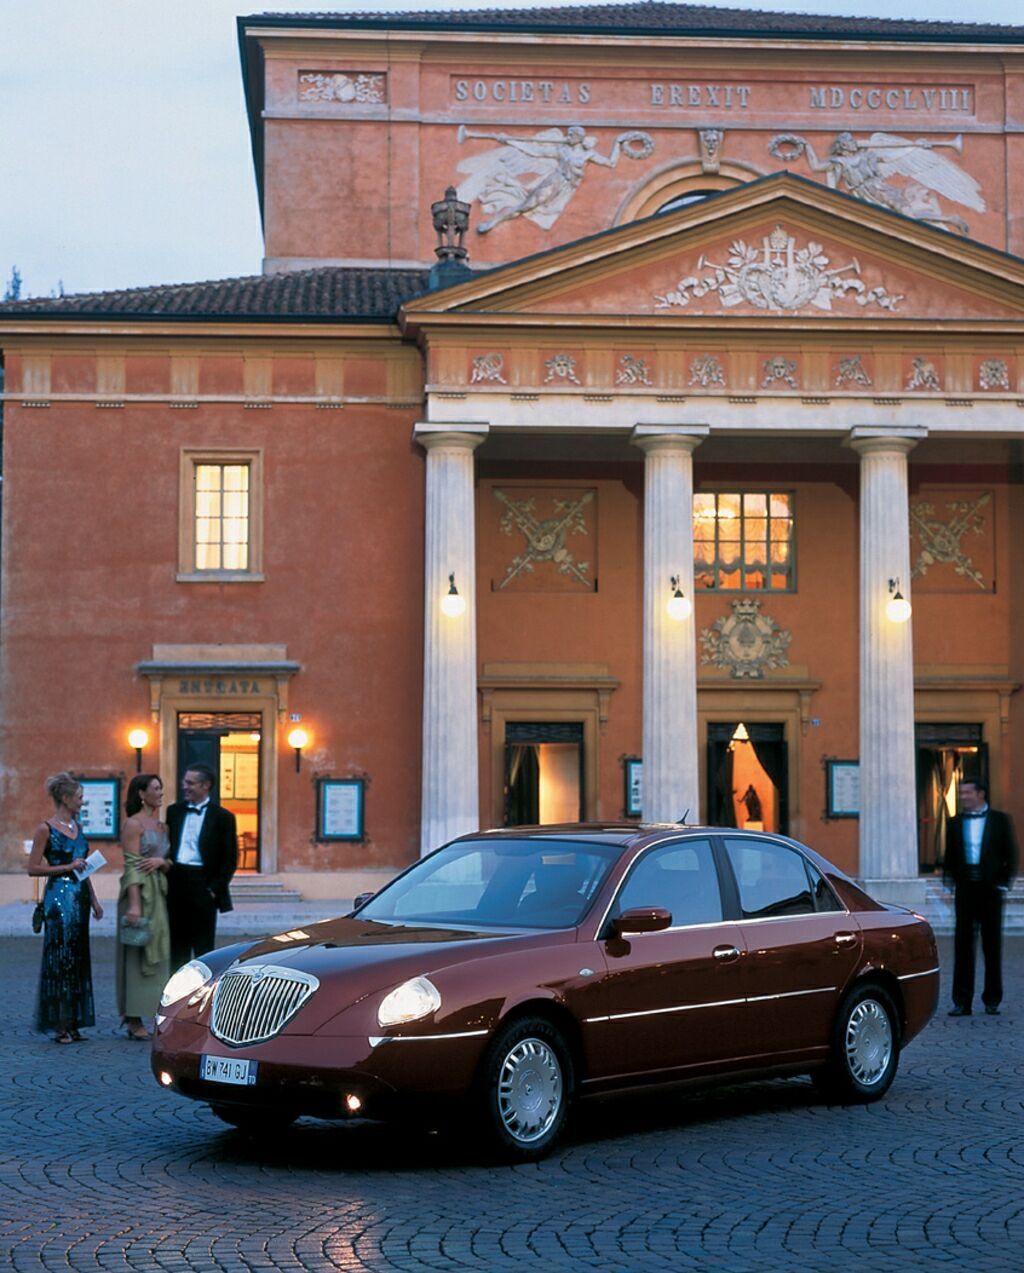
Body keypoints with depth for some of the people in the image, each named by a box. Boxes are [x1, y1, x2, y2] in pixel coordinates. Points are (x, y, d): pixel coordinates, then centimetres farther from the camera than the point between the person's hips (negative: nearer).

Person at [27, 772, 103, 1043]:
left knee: (78, 960, 7)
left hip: (79, 897, 7)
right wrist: (68, 867, -15)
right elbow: (33, 868, -10)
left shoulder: (77, 826, 13)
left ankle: (73, 1024, 12)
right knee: (60, 959, -5)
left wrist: (94, 900, 18)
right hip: (59, 897, -7)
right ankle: (60, 1026, 1)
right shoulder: (46, 829, -8)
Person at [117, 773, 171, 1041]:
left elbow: (170, 865, 15)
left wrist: (161, 861, -9)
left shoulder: (161, 826, 15)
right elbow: (132, 866, -15)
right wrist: (134, 905, -21)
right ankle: (134, 1021, 0)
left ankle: (137, 1018, 14)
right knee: (137, 956, -4)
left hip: (158, 895, 8)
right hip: (139, 892, -8)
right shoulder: (134, 824, -8)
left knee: (153, 955, 8)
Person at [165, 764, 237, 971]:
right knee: (177, 943, 9)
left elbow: (230, 858, -2)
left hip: (202, 885, -4)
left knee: (203, 946, 0)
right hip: (175, 882, 4)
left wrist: (215, 888, -8)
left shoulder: (222, 817, -1)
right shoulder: (174, 811, 11)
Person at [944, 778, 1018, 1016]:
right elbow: (950, 856, 12)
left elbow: (1011, 854, 3)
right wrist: (951, 880, 0)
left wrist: (1004, 883, -5)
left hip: (990, 889, -2)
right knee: (963, 944, -1)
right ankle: (962, 1002, 1)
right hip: (965, 889, 2)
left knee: (992, 945, 4)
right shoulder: (955, 823, 11)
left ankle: (992, 1001, 12)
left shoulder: (1000, 820, 4)